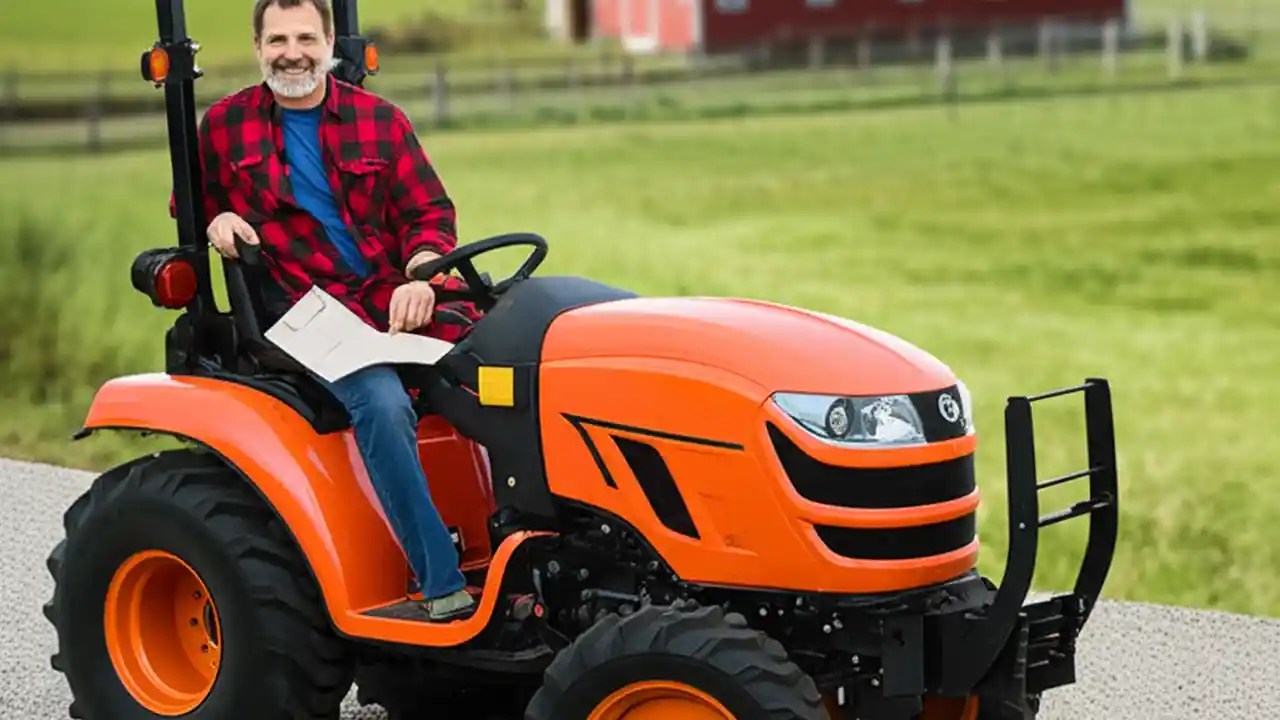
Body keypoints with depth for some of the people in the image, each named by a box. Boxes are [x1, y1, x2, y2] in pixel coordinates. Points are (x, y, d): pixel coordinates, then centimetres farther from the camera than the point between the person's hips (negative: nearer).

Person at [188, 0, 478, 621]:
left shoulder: (379, 120, 10)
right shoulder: (225, 126, 9)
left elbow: (430, 213, 8)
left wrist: (421, 276, -11)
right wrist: (217, 221, -1)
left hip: (399, 294, 3)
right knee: (382, 405, -34)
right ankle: (440, 582, -32)